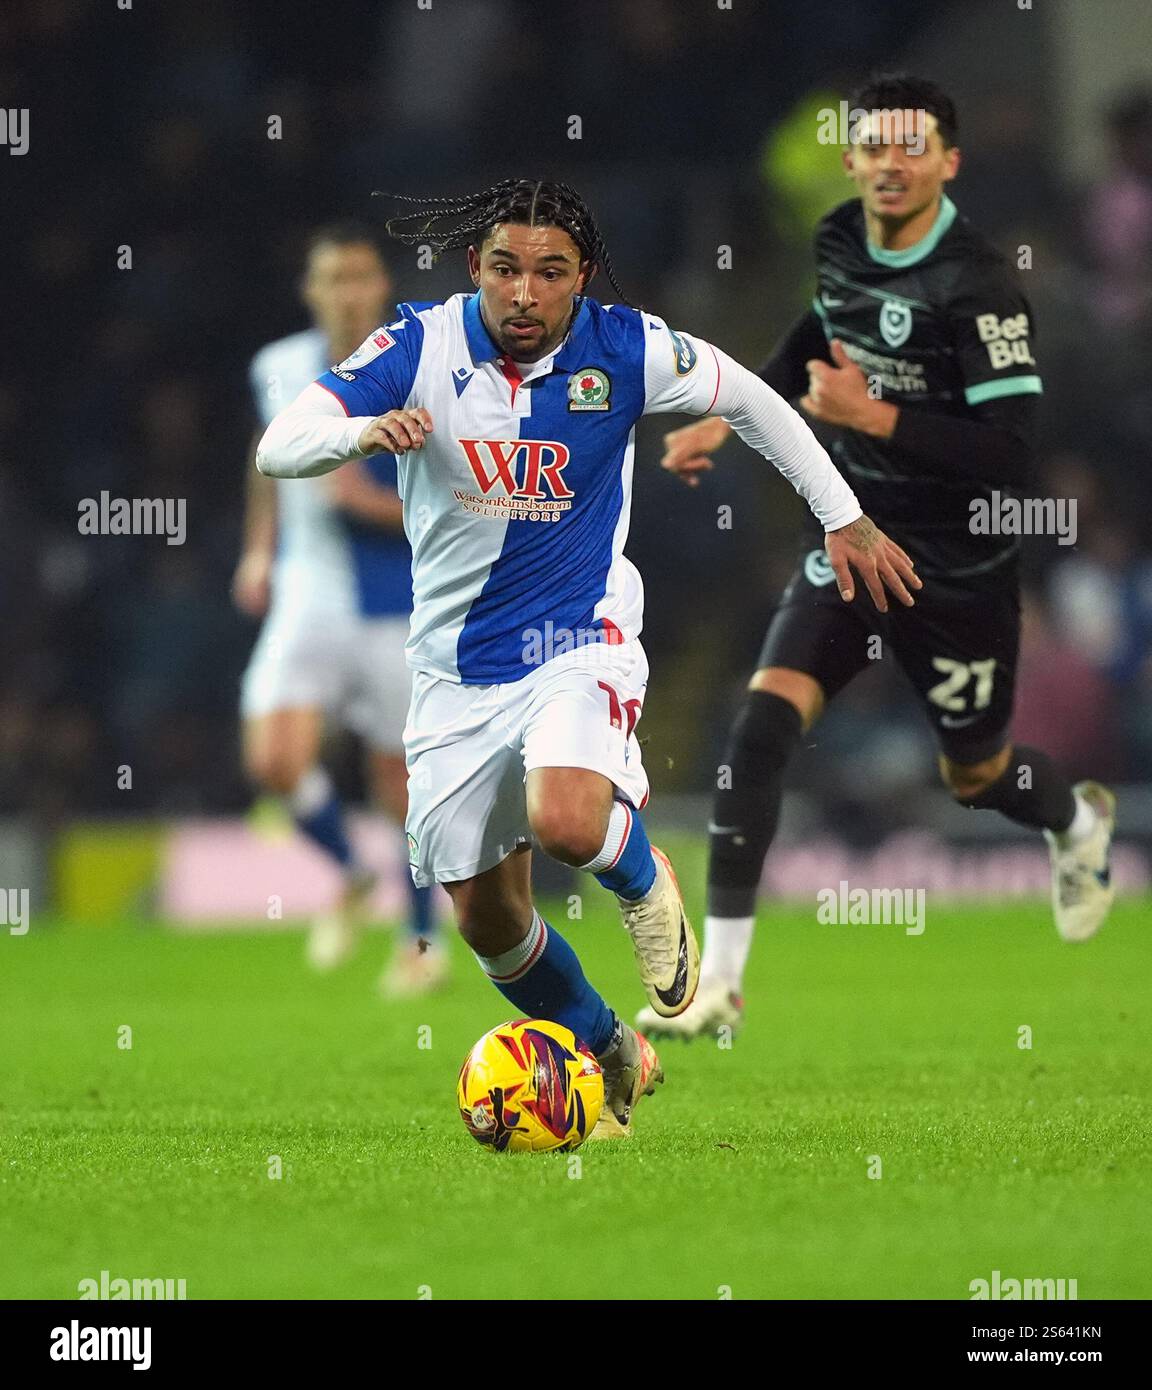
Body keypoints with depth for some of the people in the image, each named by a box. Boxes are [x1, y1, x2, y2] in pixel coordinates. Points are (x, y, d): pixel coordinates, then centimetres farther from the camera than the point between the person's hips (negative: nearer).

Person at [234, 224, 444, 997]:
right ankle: (351, 876, 14)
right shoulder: (280, 371, 1)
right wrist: (259, 550, 18)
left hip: (395, 606, -3)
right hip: (307, 594, 3)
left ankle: (425, 939, 27)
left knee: (400, 777, 6)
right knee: (275, 761, -15)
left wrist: (373, 502, -24)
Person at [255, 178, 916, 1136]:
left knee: (566, 822, -32)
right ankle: (612, 1057, 32)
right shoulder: (421, 347, -12)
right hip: (456, 665, 2)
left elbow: (749, 400, 6)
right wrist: (364, 430, -40)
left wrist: (844, 518, 9)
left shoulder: (624, 349, -12)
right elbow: (279, 447, -19)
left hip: (579, 639, -2)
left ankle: (643, 883, 6)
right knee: (487, 919, 5)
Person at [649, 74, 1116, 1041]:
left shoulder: (978, 287, -23)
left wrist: (872, 415, -30)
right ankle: (719, 980, -13)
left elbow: (1011, 451, -27)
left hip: (959, 573, -5)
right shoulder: (838, 240, -2)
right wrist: (726, 419, 16)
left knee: (974, 774, 14)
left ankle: (1081, 824, 52)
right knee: (764, 718, -15)